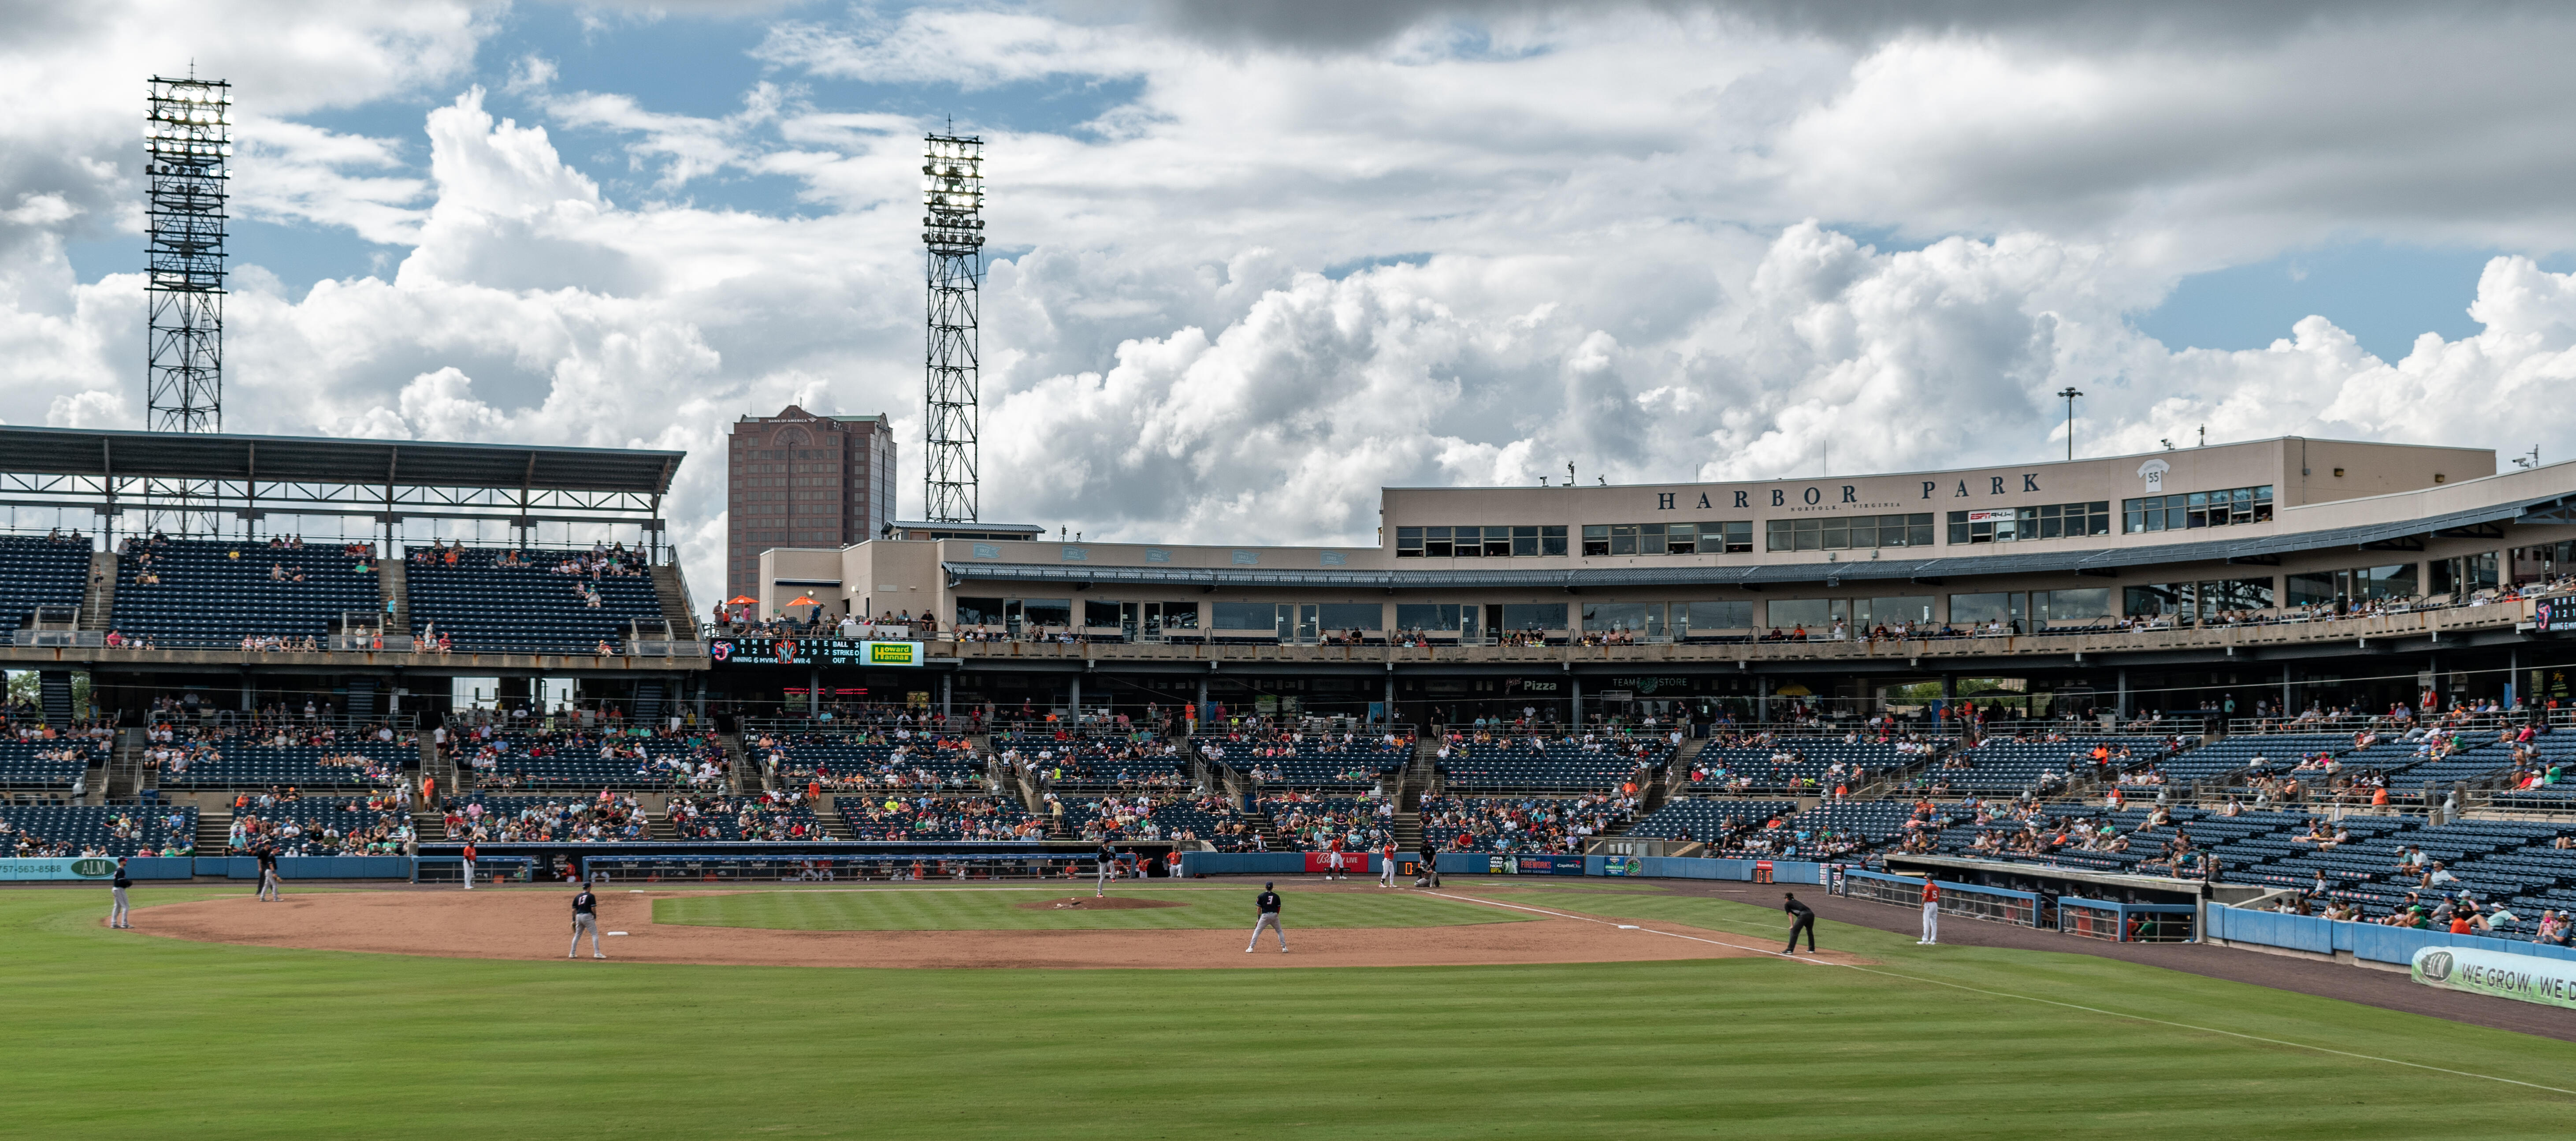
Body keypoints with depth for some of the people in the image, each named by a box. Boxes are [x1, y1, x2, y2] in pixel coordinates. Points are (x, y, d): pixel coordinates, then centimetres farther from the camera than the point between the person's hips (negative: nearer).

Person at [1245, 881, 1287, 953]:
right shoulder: (1276, 896, 6)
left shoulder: (1261, 896, 0)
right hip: (1274, 916, 2)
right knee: (1280, 931, 18)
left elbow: (1259, 908, 1)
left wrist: (1259, 919, 8)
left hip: (1265, 916, -2)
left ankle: (1251, 948, -2)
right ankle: (1284, 948, 13)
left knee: (1257, 931, 5)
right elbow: (1279, 908, 9)